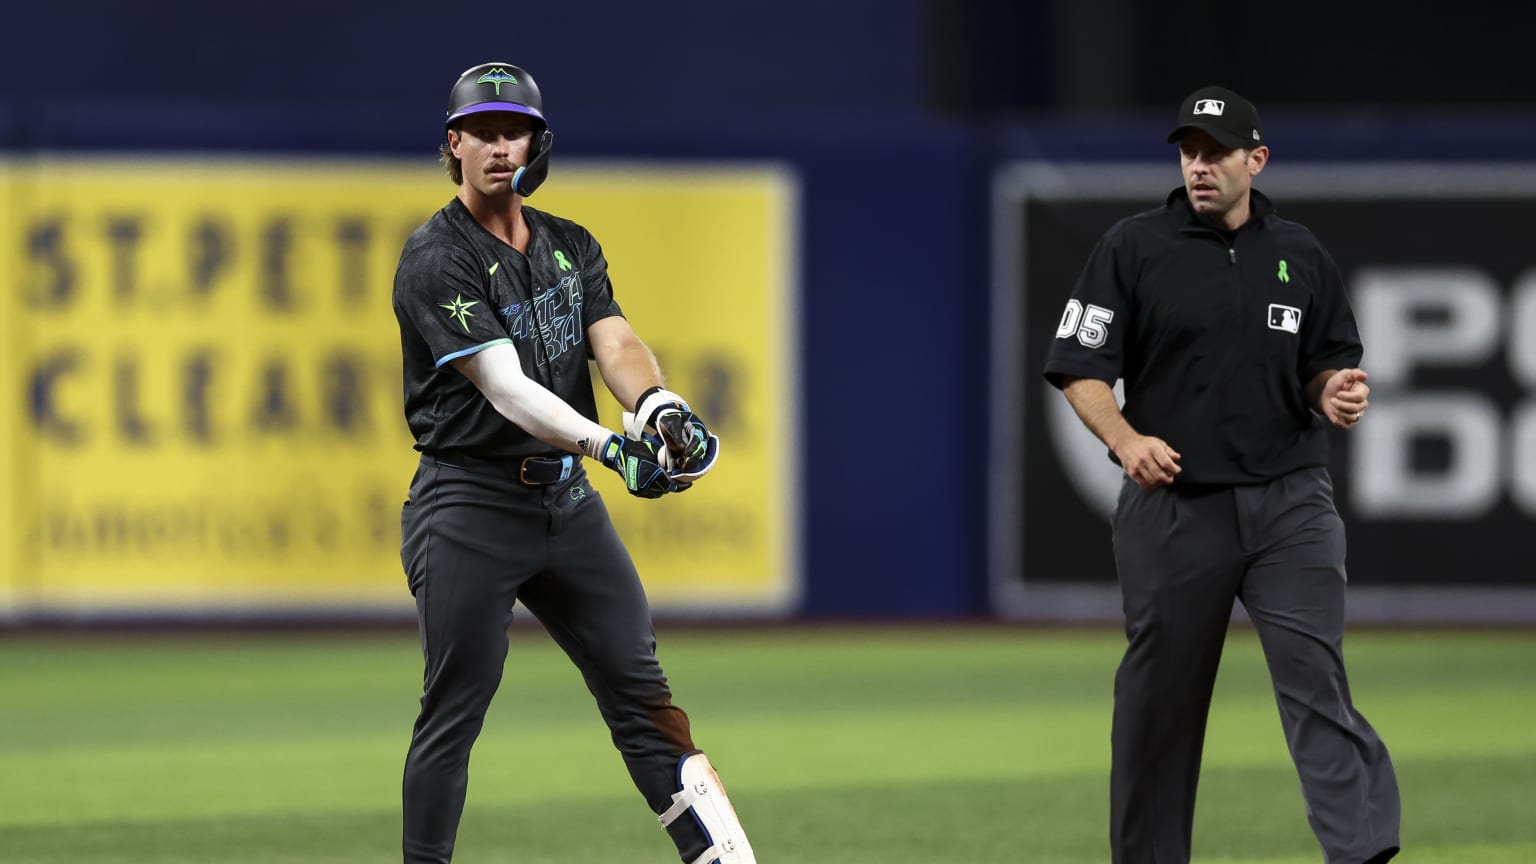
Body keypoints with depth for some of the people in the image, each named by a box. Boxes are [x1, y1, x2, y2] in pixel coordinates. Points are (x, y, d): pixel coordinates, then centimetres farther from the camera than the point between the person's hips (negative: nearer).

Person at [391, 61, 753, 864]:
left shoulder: (571, 247, 12)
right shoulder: (435, 262, -12)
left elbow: (614, 340, -3)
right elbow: (505, 388, -22)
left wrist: (655, 403, -27)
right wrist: (610, 447, -35)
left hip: (567, 498, 6)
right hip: (470, 507, -6)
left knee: (640, 689, 5)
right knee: (453, 713, -5)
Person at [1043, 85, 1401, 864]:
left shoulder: (1301, 256, 10)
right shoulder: (1132, 247, 1)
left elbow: (1328, 363, 19)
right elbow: (1080, 367, -1)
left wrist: (1334, 394, -5)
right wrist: (1126, 439, -19)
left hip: (1290, 506, 1)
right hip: (1173, 504, -1)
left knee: (1315, 676, -12)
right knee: (1160, 694, 6)